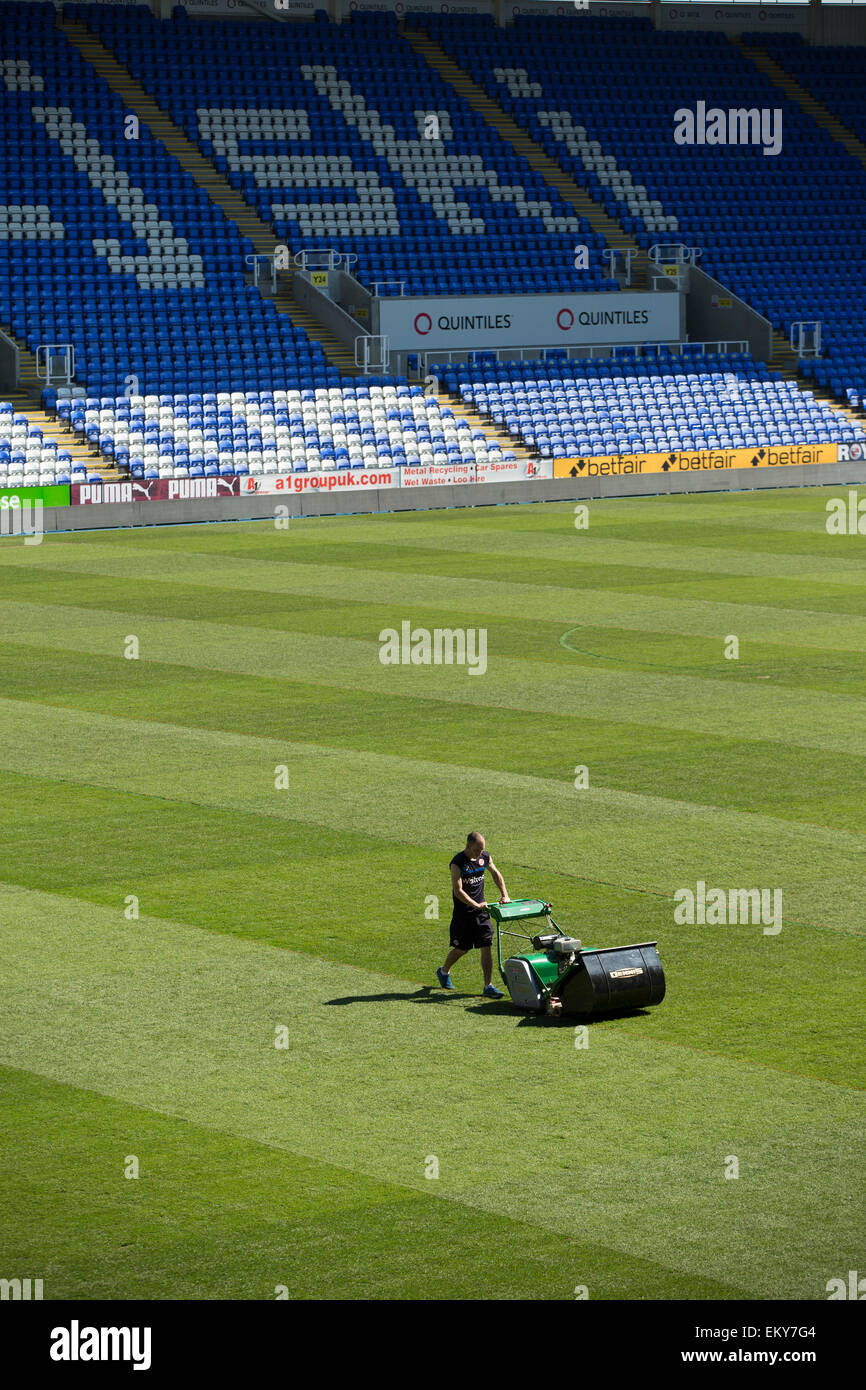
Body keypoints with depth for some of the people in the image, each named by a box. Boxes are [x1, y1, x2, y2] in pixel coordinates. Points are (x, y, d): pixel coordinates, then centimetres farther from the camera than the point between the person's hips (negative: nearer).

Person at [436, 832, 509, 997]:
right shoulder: (458, 863, -17)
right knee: (461, 949, 8)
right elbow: (458, 891, -21)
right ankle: (444, 972, 36)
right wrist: (476, 905, -27)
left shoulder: (485, 857, 1)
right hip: (463, 912, -4)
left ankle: (488, 986, -4)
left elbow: (496, 874, 19)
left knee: (486, 947, -4)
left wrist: (504, 895, 9)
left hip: (481, 910, 5)